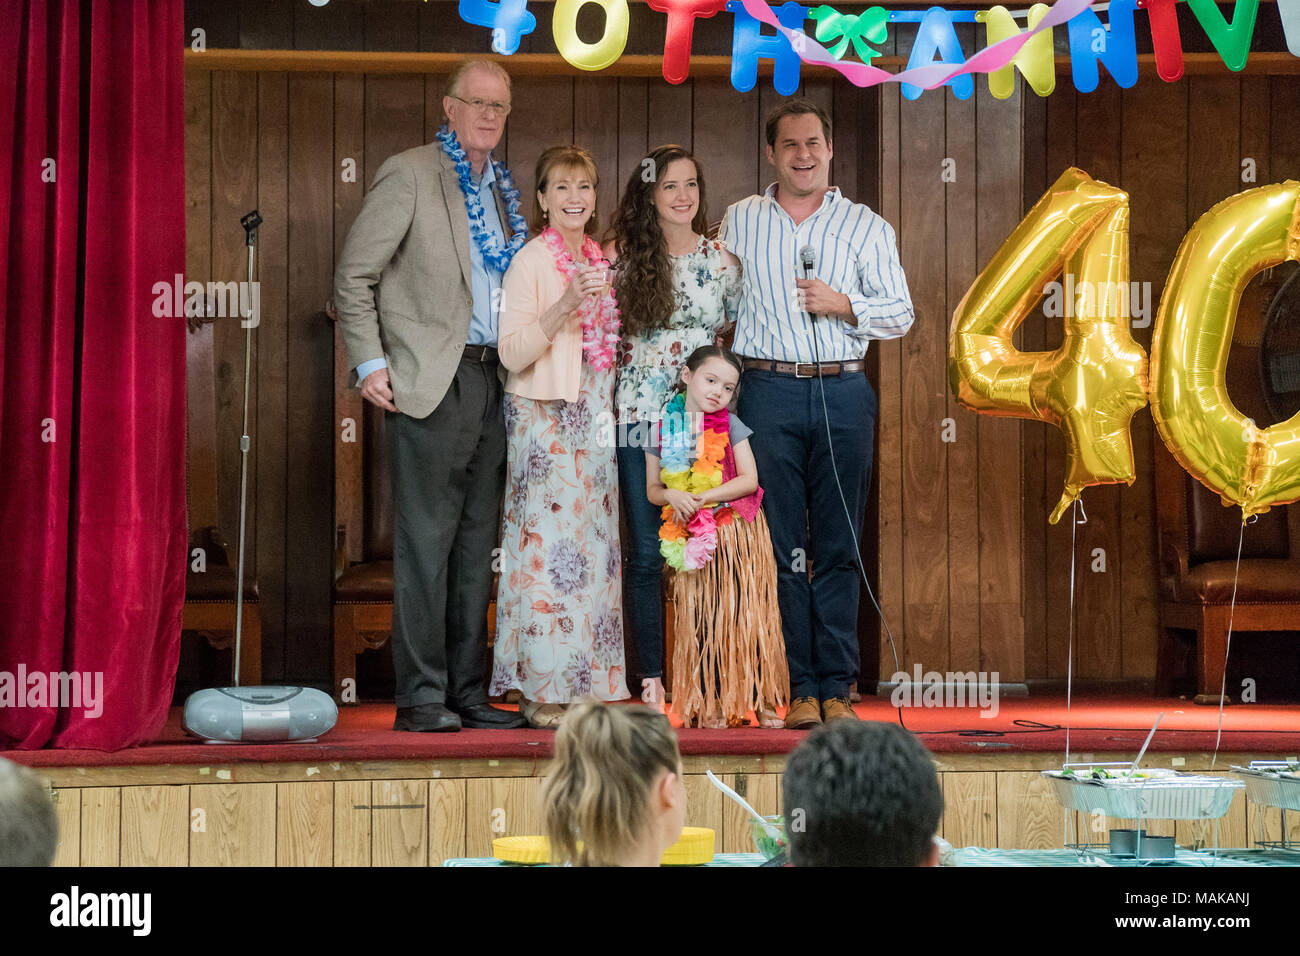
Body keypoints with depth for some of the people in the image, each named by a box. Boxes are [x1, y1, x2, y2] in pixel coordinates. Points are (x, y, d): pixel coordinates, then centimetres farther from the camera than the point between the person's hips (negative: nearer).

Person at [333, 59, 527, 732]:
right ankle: (421, 696, -2)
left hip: (491, 379, 7)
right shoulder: (409, 174, -3)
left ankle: (467, 691, 14)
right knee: (426, 539, -6)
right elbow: (353, 274, -5)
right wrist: (370, 362, -11)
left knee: (477, 542, 9)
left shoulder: (502, 188, 17)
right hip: (430, 380, -7)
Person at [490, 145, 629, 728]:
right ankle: (541, 689, -5)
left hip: (593, 419, 7)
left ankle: (584, 683, 9)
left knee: (591, 546, 5)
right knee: (548, 543, -10)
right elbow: (512, 353, -14)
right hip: (545, 419, -7)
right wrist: (565, 304, -23)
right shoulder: (530, 262, -6)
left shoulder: (600, 260, 15)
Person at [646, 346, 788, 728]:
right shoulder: (663, 428, 4)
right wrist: (672, 495, -14)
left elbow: (749, 480, -6)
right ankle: (709, 704, 7)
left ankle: (760, 700, 3)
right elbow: (652, 488, 8)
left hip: (738, 535, -1)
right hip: (692, 539, 1)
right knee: (701, 619, 1)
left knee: (747, 613, -2)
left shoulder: (729, 425, 1)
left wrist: (703, 497, -14)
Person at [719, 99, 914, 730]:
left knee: (838, 548, 0)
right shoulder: (739, 221, 13)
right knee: (781, 547, -3)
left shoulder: (867, 227, 11)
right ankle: (798, 688, 2)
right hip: (769, 392, 0)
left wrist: (843, 307, -8)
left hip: (843, 394, 0)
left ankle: (837, 687, 3)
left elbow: (900, 313, 8)